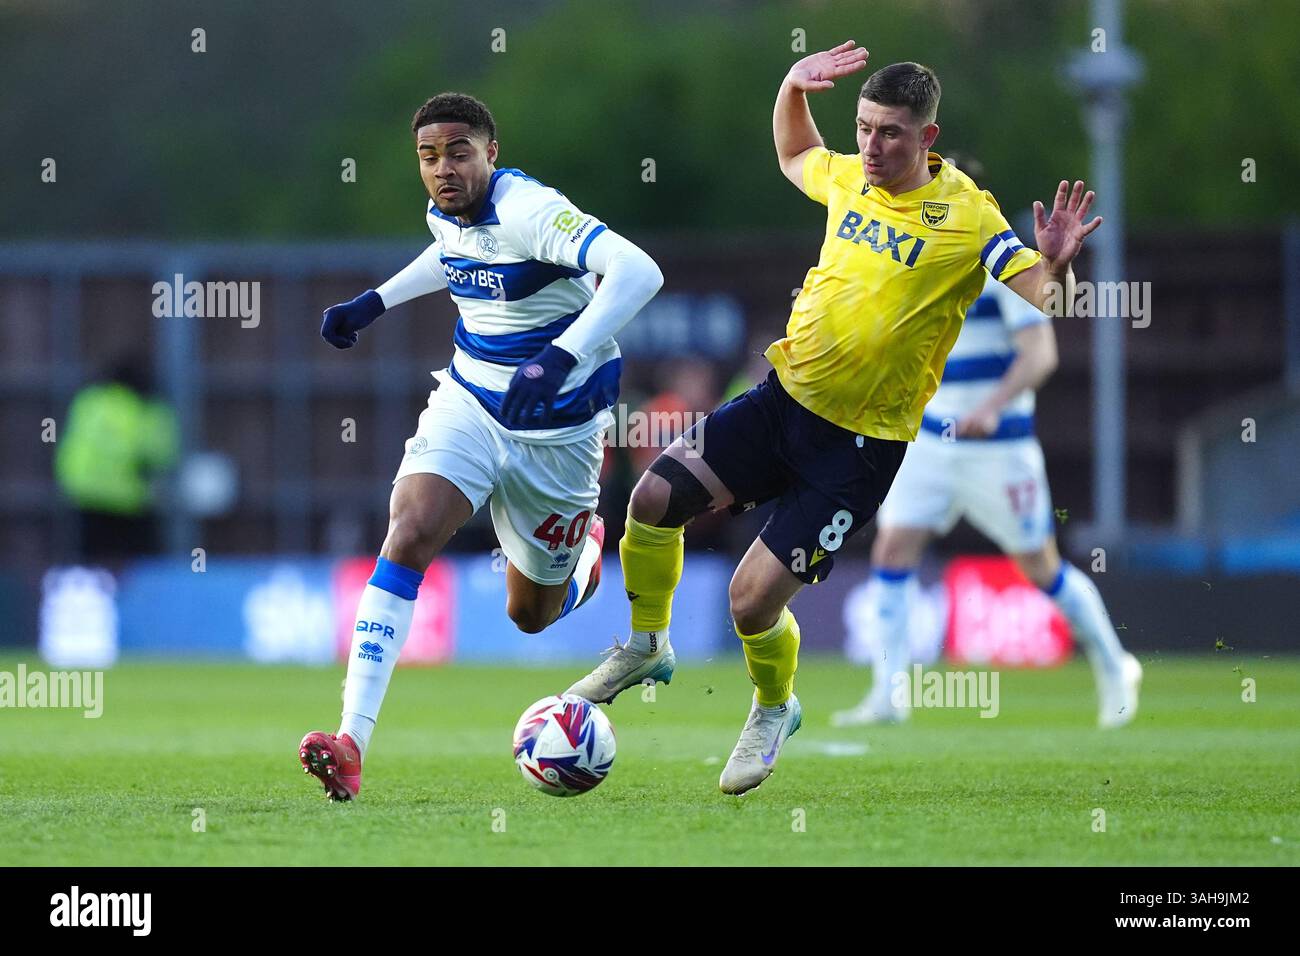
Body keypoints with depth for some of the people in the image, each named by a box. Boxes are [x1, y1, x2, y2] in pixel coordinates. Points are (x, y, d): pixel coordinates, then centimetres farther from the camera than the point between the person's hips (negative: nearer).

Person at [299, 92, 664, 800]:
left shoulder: (529, 211, -26)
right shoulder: (445, 211, -3)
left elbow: (637, 272, -41)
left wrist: (561, 357, -50)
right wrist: (374, 302, 17)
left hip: (556, 426, -5)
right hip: (468, 403, 5)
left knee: (531, 613, 11)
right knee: (408, 536, -22)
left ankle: (588, 545, 50)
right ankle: (352, 742, -27)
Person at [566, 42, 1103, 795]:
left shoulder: (966, 218, -15)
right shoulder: (848, 178, 3)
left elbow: (1047, 296, -21)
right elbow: (792, 155, 27)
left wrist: (1056, 265, -43)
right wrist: (794, 88, 10)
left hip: (860, 445, -5)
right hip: (785, 397, 5)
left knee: (753, 600, -10)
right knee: (656, 496, -9)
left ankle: (774, 710, 24)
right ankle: (648, 647, 19)